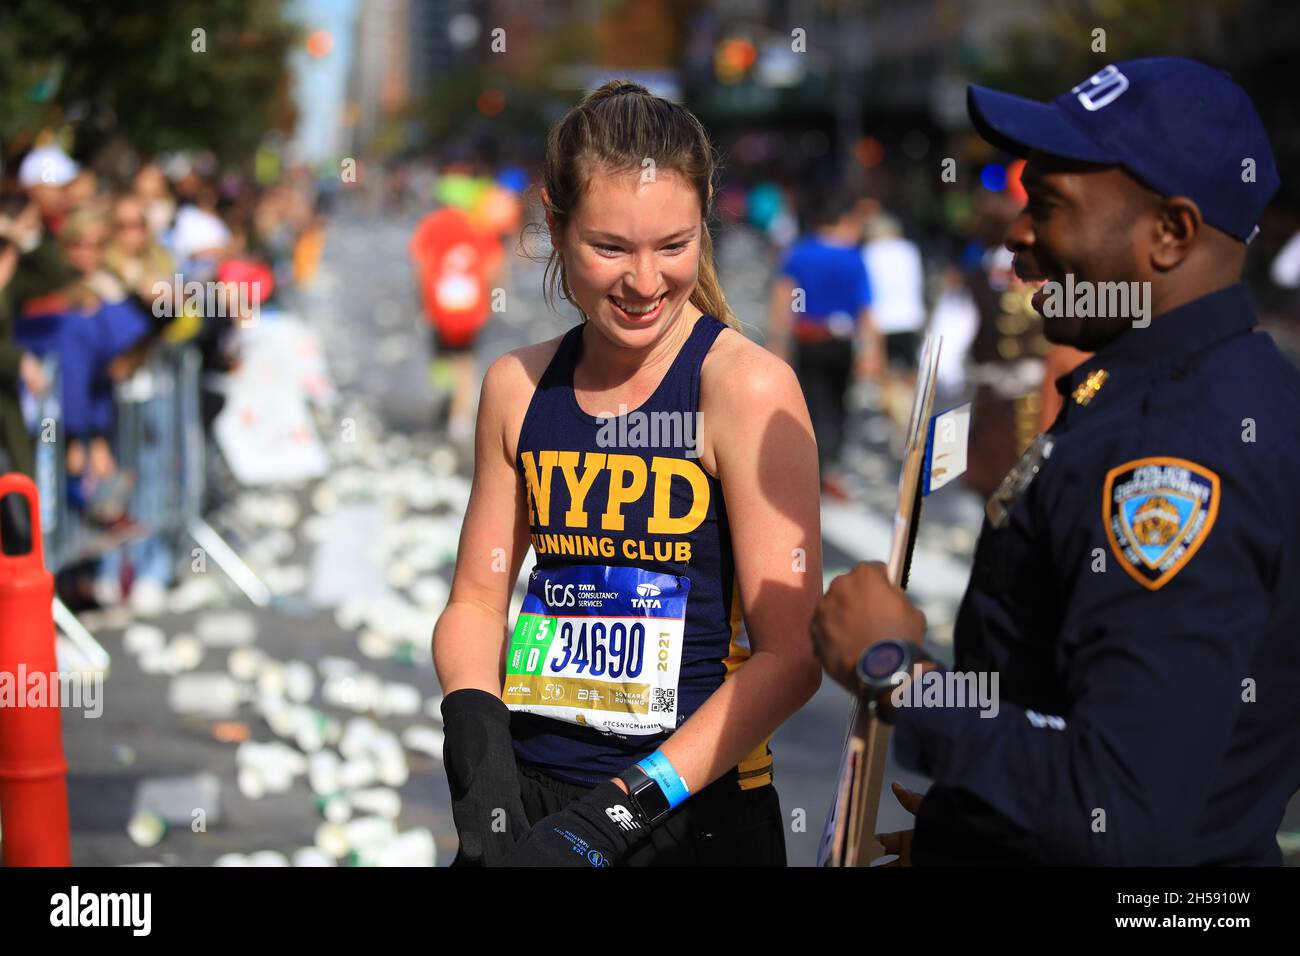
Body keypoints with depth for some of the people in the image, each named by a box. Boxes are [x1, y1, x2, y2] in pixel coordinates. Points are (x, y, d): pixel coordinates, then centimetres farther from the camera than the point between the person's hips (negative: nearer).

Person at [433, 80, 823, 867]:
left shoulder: (748, 386, -12)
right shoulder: (516, 387, 2)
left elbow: (791, 655, -14)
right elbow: (477, 602, 9)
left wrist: (611, 819, -18)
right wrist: (479, 755, -10)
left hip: (695, 814, -4)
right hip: (528, 794, 4)